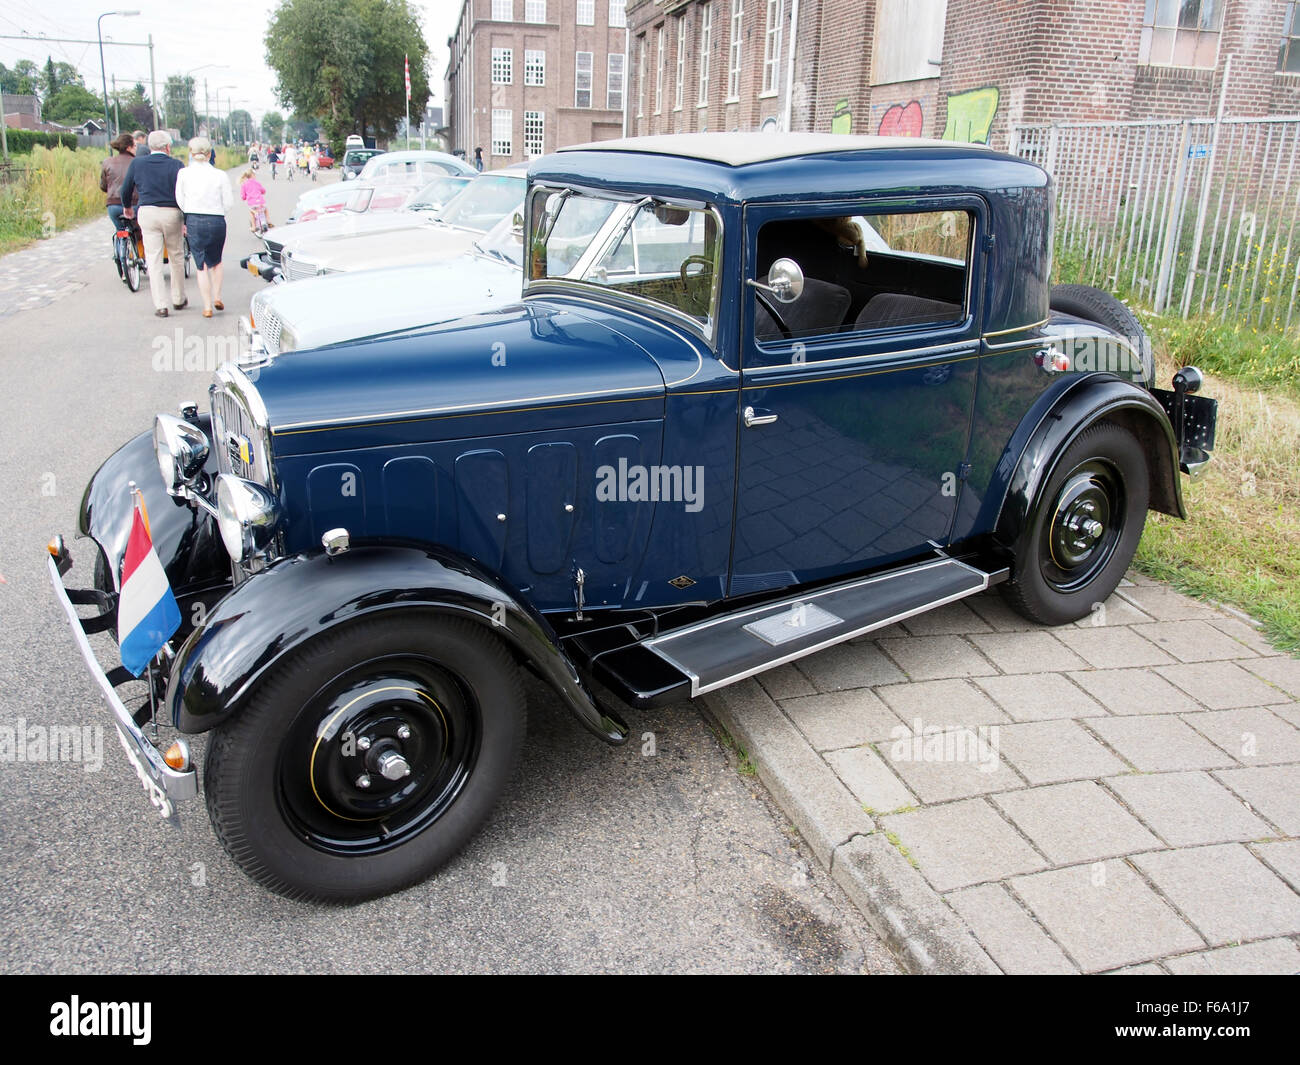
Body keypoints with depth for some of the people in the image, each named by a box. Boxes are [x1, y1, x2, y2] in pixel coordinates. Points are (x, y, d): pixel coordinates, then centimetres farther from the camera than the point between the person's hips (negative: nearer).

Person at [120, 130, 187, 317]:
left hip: (147, 213, 2)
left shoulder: (137, 163, 5)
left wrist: (127, 207, 31)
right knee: (177, 258, 13)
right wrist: (186, 221, -5)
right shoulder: (176, 165, -3)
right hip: (172, 213, -1)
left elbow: (126, 189, 12)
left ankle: (160, 305, -2)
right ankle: (179, 300, 21)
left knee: (153, 260, 3)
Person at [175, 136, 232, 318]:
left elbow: (179, 201, -2)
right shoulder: (220, 175, -5)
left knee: (202, 266, 8)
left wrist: (184, 221, 13)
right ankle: (217, 297, 13)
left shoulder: (183, 173, -3)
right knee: (216, 261, 23)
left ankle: (207, 307, 6)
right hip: (217, 221, 0)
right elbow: (229, 203, -3)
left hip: (194, 221, 0)